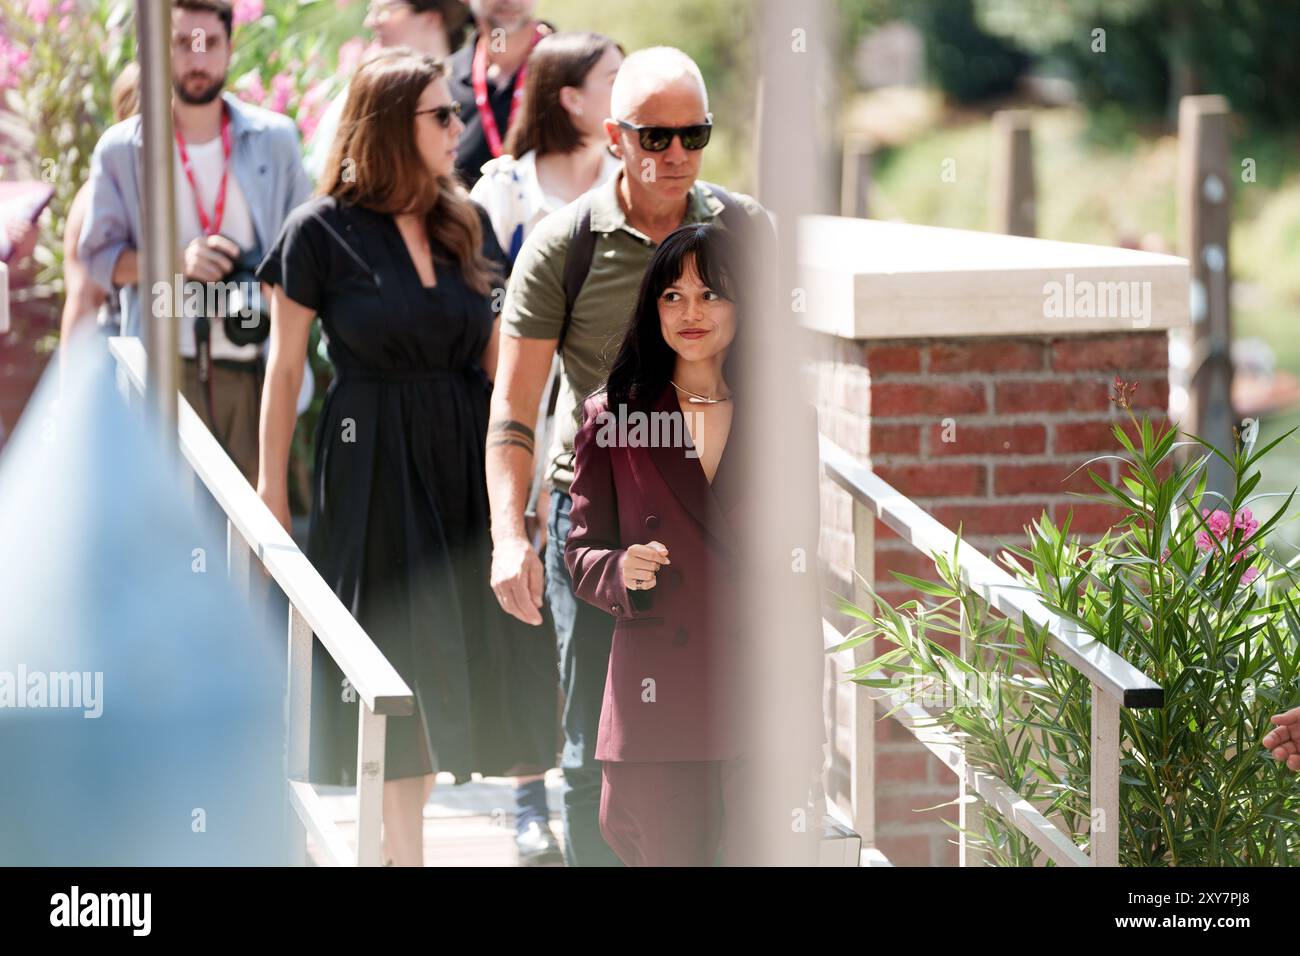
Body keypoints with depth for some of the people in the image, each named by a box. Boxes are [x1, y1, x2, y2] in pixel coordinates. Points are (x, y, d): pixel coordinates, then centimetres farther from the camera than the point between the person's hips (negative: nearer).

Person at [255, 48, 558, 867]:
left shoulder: (468, 224, 6)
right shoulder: (322, 231, -7)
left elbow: (495, 353, 11)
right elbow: (286, 366, -3)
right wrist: (272, 485, -2)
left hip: (464, 457, 4)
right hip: (372, 459, -4)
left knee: (463, 644, 3)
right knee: (395, 647, 1)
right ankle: (403, 845, 12)